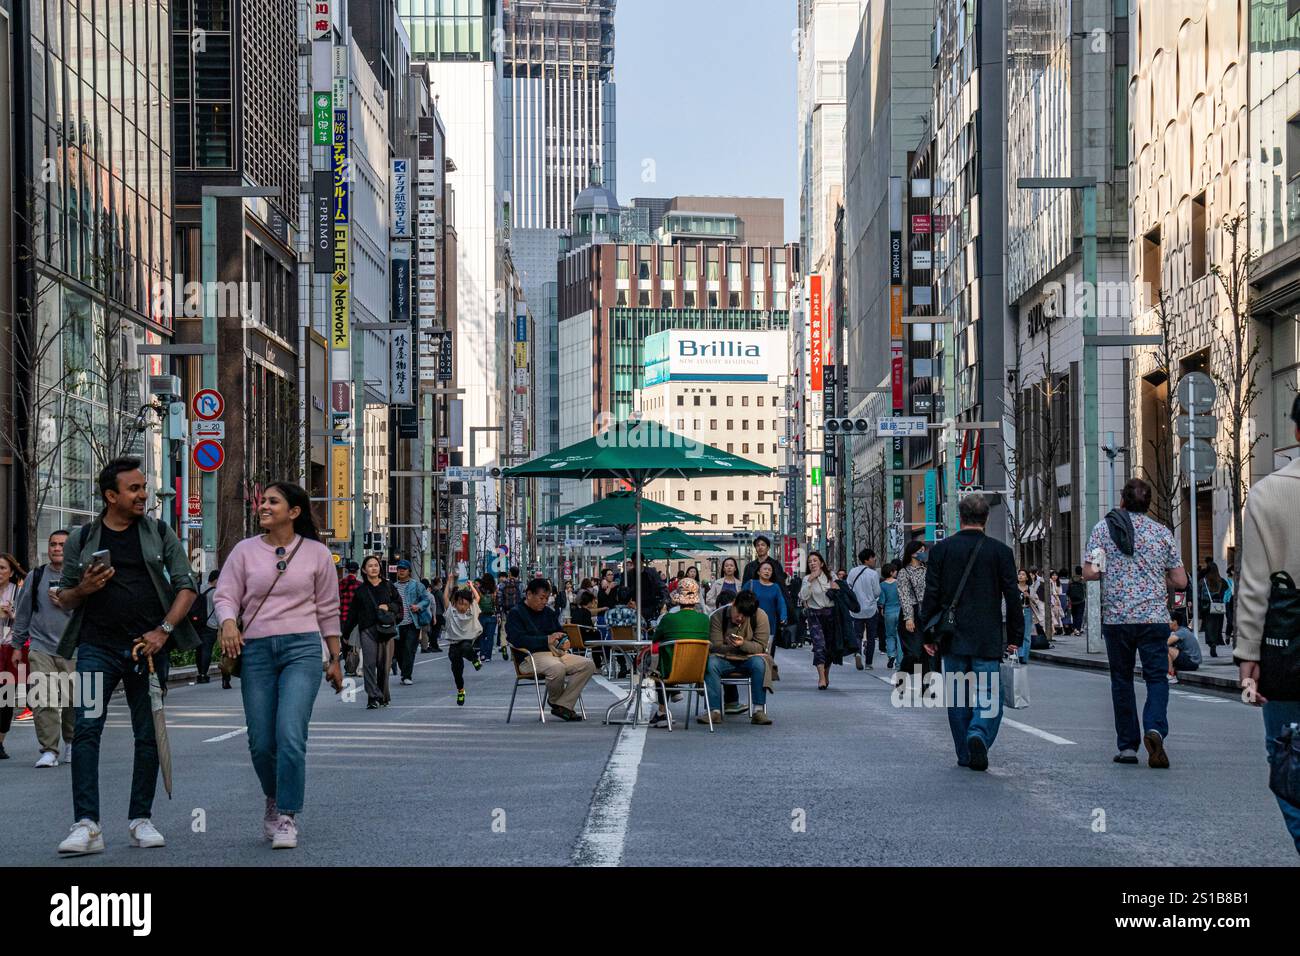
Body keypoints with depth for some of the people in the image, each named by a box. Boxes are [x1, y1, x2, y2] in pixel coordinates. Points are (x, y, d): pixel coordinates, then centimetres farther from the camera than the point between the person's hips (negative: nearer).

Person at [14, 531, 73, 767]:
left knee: (73, 700, 3)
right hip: (41, 648, 0)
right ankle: (49, 750, -8)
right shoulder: (35, 577, 10)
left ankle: (70, 743, 25)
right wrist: (17, 644, 17)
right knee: (44, 699, -11)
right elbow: (23, 613, 16)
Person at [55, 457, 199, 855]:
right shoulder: (82, 540, 8)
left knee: (149, 736, 4)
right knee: (86, 729, -13)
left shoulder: (160, 534, 9)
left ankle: (141, 820, 15)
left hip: (148, 646, 1)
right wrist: (83, 590, -9)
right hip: (98, 647, -1)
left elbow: (186, 585, 5)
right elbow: (65, 598, 14)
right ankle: (87, 826, -16)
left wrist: (163, 630, -8)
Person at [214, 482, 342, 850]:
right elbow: (225, 595, 5)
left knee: (290, 735, -15)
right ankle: (273, 800, 30)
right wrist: (229, 622, -17)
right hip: (256, 651, 2)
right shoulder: (245, 550, 8)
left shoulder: (316, 553, 6)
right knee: (261, 742, 3)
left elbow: (327, 610, 13)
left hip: (302, 648, -2)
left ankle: (287, 816, -7)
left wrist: (335, 659, 14)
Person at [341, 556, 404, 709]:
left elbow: (399, 604, 13)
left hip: (386, 629, 1)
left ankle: (383, 696, 16)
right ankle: (373, 697, -13)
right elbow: (353, 613, 12)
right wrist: (345, 633, 11)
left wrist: (389, 607, -8)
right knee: (369, 663, -12)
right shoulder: (360, 590, 9)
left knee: (384, 664, 3)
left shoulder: (388, 586, 10)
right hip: (367, 629, -1)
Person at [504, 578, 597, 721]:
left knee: (588, 664, -13)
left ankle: (563, 705, -17)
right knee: (557, 668, -38)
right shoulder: (516, 614, 0)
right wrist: (547, 640, -22)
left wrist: (564, 641, 7)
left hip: (555, 652, 8)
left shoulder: (549, 612, 23)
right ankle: (554, 701, -5)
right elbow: (518, 640, -15)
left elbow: (561, 632, 34)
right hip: (530, 656, -8)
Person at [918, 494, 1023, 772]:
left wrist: (928, 636, 5)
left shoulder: (941, 549, -1)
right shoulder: (1000, 551, -3)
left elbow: (931, 596, -1)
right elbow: (1013, 598, -2)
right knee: (988, 693, 1)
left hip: (952, 638, 2)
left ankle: (965, 754, 14)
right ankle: (979, 735, -24)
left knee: (958, 696, 11)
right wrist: (1014, 637, 5)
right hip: (987, 639, -1)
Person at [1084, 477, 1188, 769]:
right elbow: (1180, 581, 6)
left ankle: (1127, 746, 12)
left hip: (1116, 618, 0)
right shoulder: (1162, 532, 5)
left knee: (1122, 680, 11)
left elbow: (1089, 573, -6)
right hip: (1154, 617, 0)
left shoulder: (1103, 528, 1)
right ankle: (1155, 728, -23)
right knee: (1157, 677, 3)